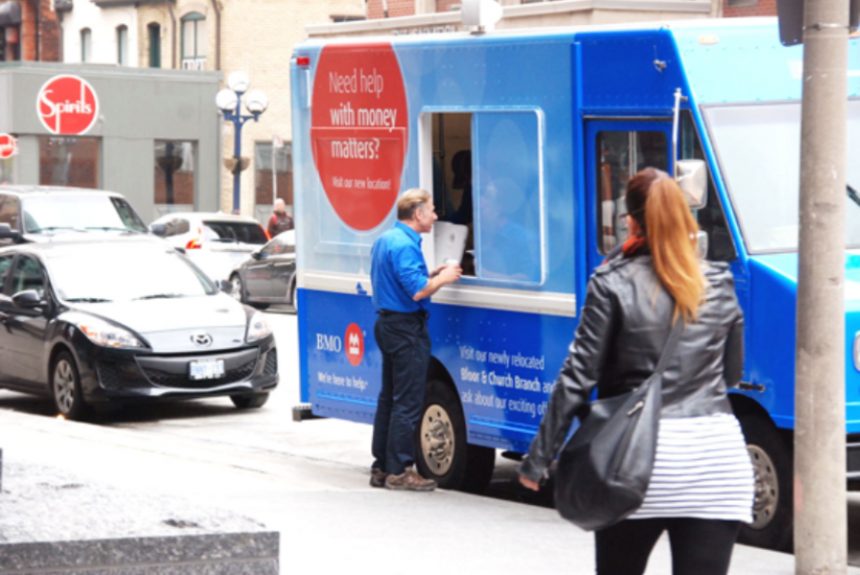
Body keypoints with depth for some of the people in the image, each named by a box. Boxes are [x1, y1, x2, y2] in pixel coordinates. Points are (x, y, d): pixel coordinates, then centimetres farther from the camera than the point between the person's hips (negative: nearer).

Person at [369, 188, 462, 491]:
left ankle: (381, 467, 19)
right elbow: (417, 291, -24)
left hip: (387, 324, 11)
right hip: (407, 328, -11)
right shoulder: (404, 245, -18)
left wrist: (430, 275, 13)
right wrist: (442, 278, -8)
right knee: (407, 402, -6)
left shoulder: (384, 241, 14)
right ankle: (398, 471, -5)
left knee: (389, 398, 15)